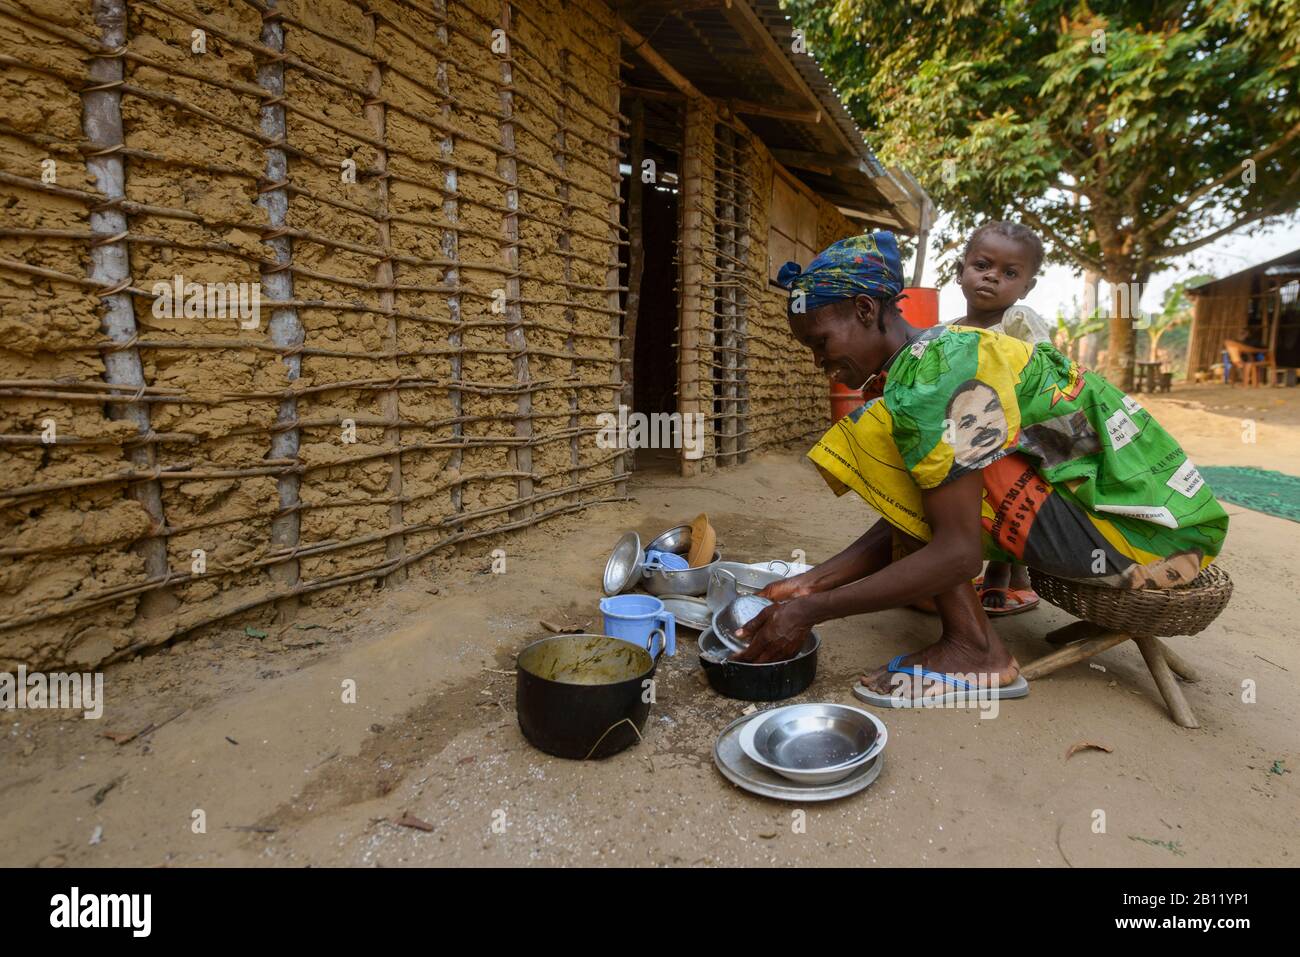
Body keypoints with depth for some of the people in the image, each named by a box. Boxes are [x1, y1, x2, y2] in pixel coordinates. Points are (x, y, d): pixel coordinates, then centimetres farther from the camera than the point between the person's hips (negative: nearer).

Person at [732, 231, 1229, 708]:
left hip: (1147, 532, -10)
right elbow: (911, 520, 7)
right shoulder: (941, 352, 9)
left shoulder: (933, 373, -20)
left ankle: (974, 649, -14)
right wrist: (812, 581, 0)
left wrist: (809, 611, -20)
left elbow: (957, 553, -24)